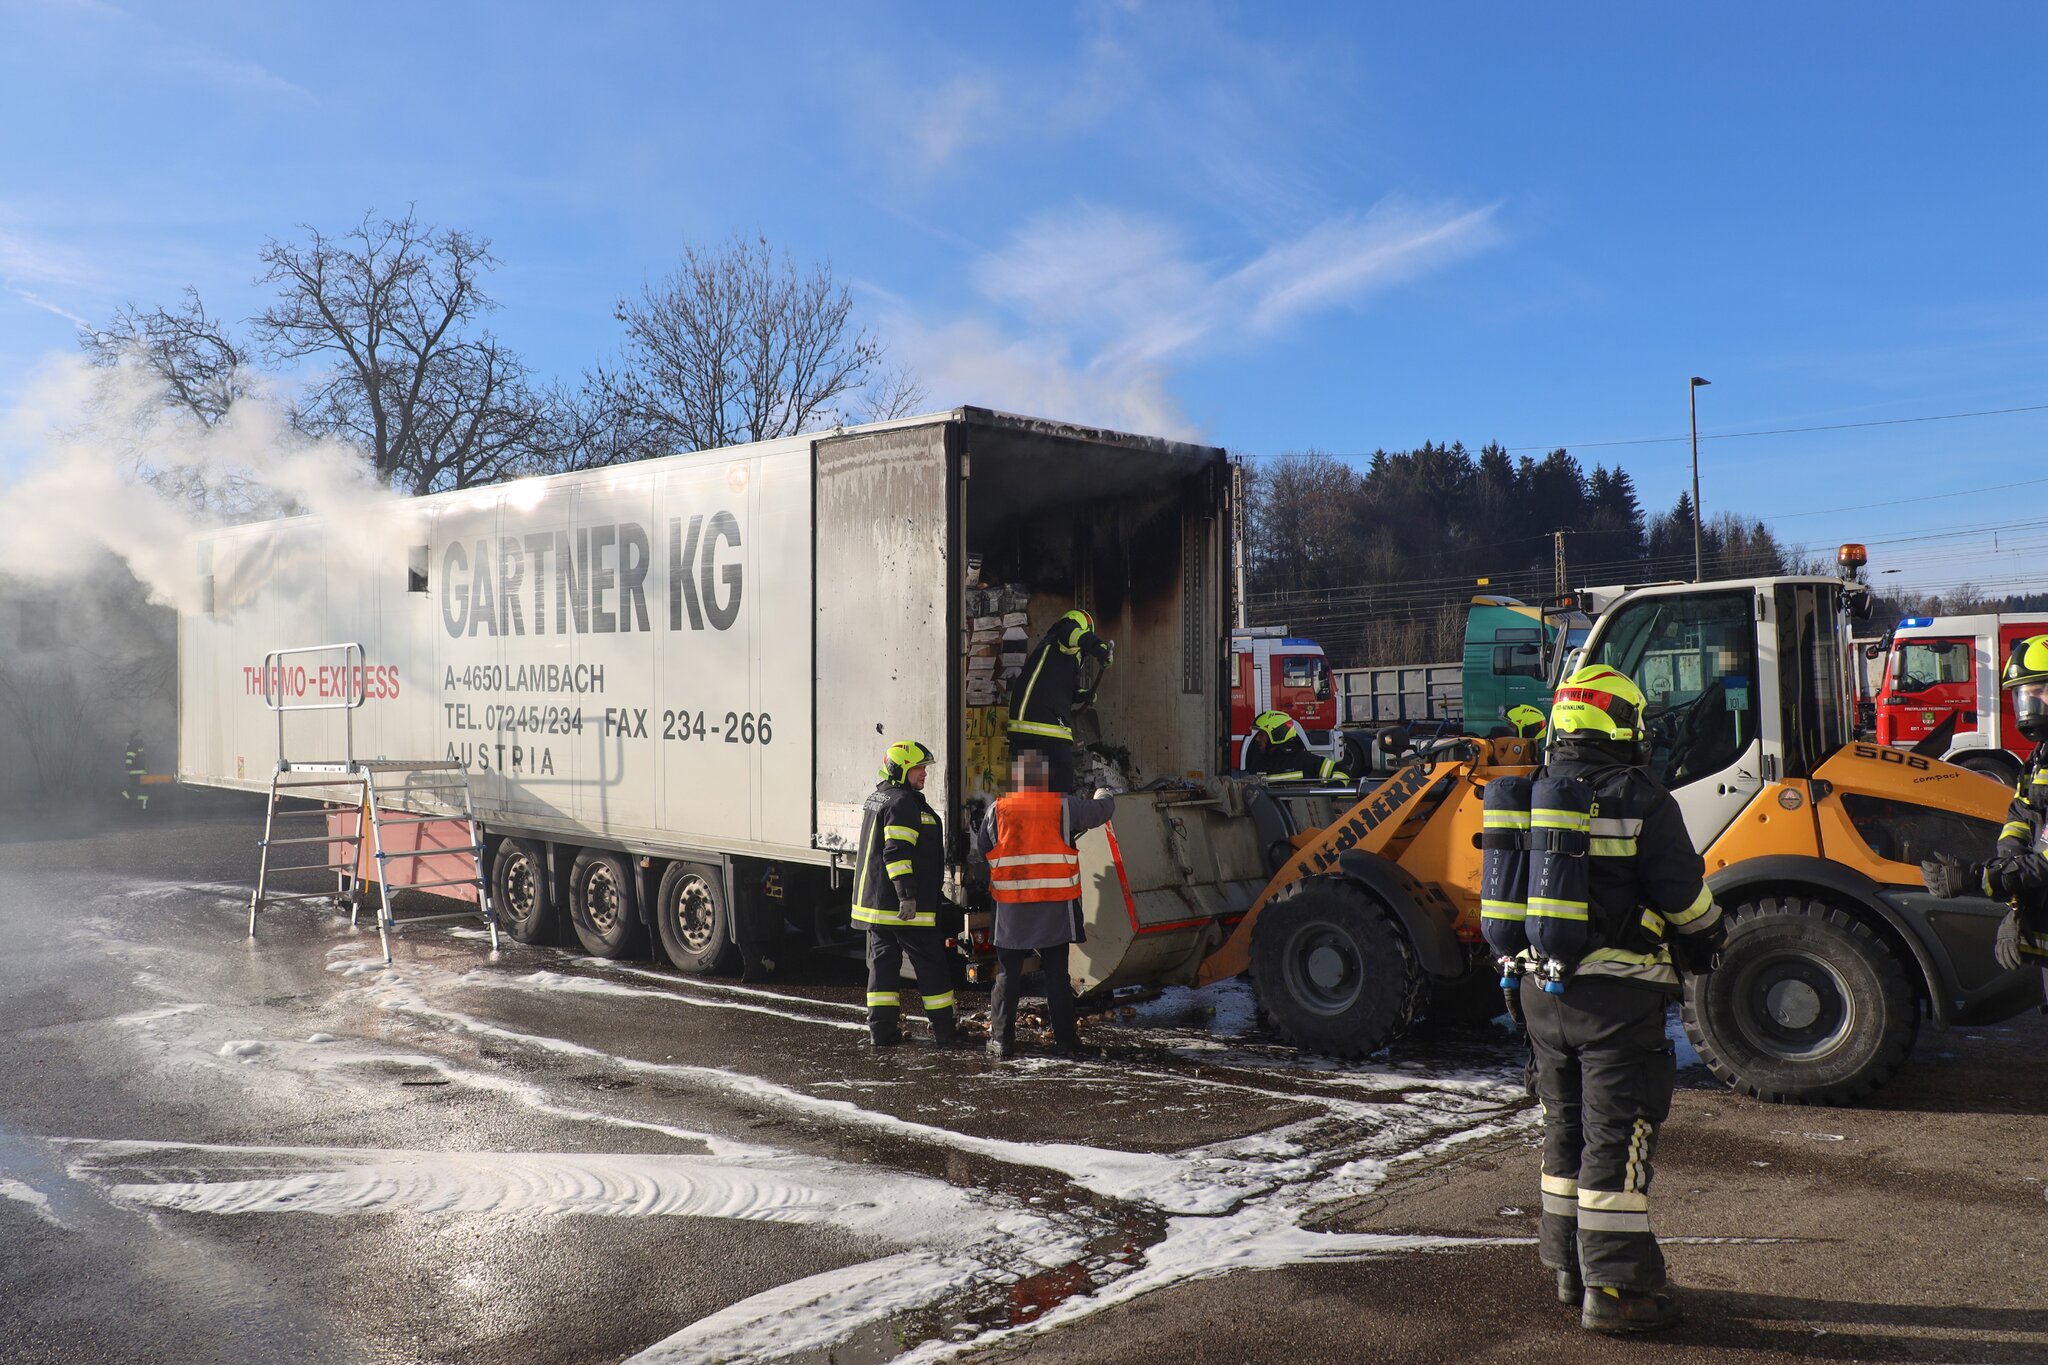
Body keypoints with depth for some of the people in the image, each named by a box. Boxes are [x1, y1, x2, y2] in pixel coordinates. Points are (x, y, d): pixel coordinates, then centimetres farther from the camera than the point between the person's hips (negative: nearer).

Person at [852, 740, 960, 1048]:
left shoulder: (876, 798, 17)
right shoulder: (903, 803, -15)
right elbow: (897, 852, -24)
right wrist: (907, 894, -26)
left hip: (874, 902, 10)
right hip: (903, 904, -9)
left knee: (882, 962, 10)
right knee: (931, 964, 0)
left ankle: (881, 1029, 9)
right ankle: (945, 1031, 5)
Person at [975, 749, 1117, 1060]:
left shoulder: (998, 810, -3)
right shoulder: (1064, 807, -5)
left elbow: (981, 848, 7)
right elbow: (1102, 811, 10)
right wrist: (1104, 797, 33)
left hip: (1011, 906, 1)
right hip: (1056, 906, -1)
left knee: (1008, 974, 9)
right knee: (1057, 973, 7)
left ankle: (1001, 1040, 10)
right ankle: (1065, 1040, 9)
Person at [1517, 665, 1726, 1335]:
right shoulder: (1641, 801, -13)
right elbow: (1684, 894, -9)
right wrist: (1707, 940, 11)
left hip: (1540, 990, 6)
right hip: (1616, 994, -6)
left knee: (1566, 1126, 17)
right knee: (1616, 1135, 0)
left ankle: (1570, 1263, 27)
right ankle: (1613, 1285, 4)